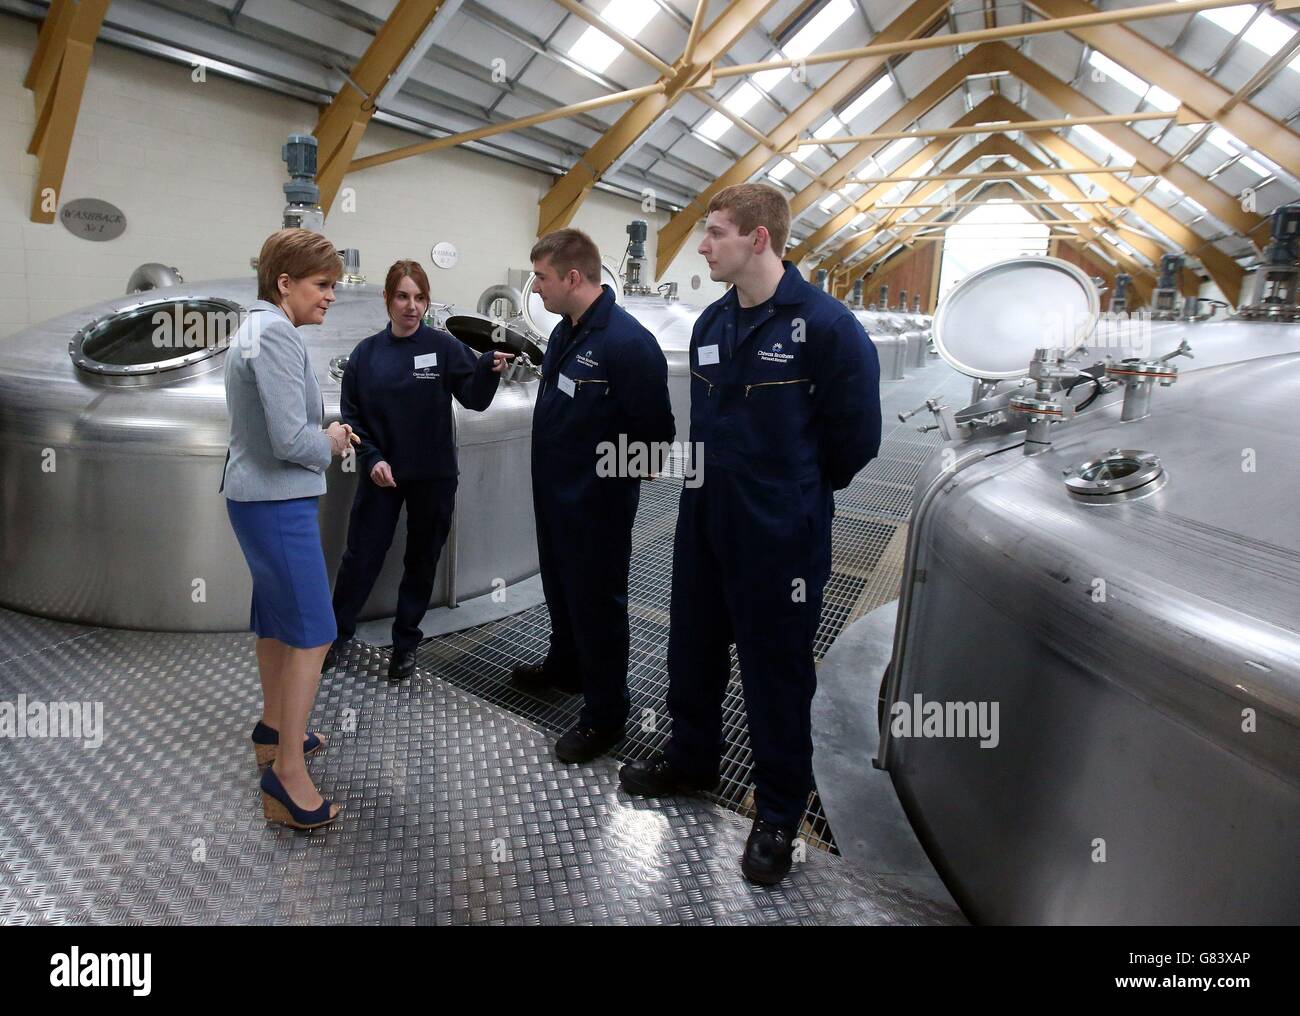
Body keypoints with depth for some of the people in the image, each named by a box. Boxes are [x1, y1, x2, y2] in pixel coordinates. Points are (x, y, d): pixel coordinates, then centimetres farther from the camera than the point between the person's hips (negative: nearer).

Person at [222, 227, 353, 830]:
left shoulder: (253, 330, 14)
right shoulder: (276, 335, -18)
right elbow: (291, 440, -24)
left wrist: (325, 433, 7)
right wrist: (331, 443, -5)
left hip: (256, 498, 11)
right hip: (279, 504, -11)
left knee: (276, 618, 20)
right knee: (311, 634, -5)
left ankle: (274, 728, 36)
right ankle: (288, 770, 3)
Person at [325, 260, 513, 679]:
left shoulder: (444, 346, -5)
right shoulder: (366, 353, 1)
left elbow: (474, 398, -14)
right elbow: (351, 414, 4)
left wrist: (489, 368, -35)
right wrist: (371, 458, -10)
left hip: (433, 476, -1)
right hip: (381, 473, 1)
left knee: (421, 560, 10)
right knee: (361, 556, 8)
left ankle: (405, 642, 28)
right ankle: (336, 634, 29)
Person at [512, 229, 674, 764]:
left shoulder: (627, 342, -23)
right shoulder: (565, 331, 6)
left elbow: (654, 430, -21)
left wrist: (621, 473, -12)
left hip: (597, 504, -9)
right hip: (555, 495, 9)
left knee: (597, 603, 5)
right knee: (560, 588, 24)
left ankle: (604, 714, 23)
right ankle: (564, 666, 48)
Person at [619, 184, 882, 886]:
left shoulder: (825, 324, -14)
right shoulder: (711, 324, 7)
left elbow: (856, 436, -9)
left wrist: (795, 490, 3)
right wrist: (722, 482, 11)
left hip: (780, 537, -6)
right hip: (702, 522, 7)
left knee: (776, 673, 8)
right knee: (693, 653, 19)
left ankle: (779, 812, 29)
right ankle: (691, 758, 44)